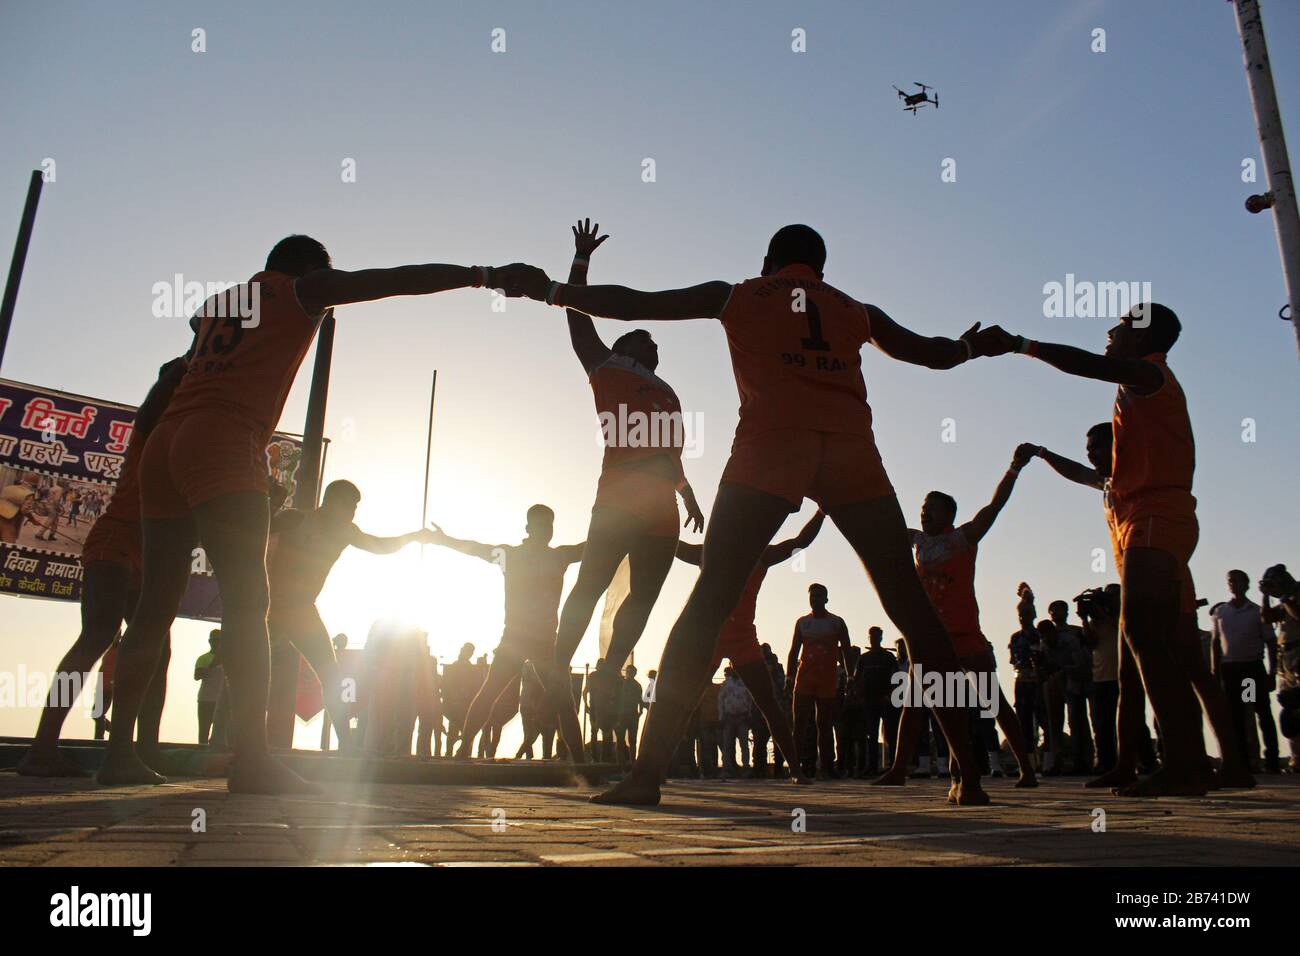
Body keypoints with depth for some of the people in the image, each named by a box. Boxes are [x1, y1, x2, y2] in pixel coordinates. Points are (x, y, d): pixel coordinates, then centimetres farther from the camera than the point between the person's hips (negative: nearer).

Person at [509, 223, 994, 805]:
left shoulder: (738, 297, 24)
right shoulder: (857, 311, 29)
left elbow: (635, 303, 22)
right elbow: (934, 353, 40)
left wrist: (551, 290, 33)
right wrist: (968, 346, 63)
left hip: (771, 441, -2)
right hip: (852, 446, 2)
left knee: (708, 601, -4)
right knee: (909, 604, 9)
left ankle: (647, 771, -12)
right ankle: (968, 771, 7)